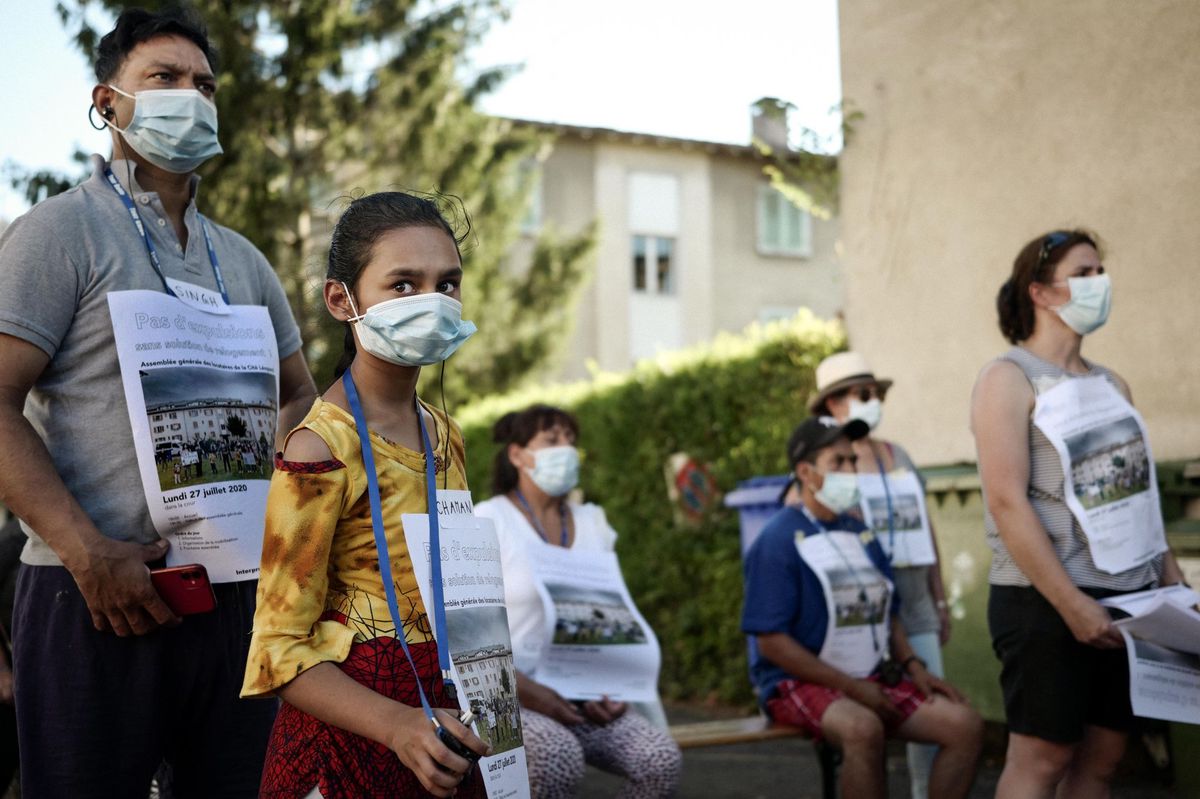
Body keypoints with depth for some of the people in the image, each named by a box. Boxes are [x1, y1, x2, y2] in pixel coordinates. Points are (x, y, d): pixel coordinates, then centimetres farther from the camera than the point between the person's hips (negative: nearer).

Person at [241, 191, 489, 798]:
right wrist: (398, 725, -28)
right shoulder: (323, 447, -16)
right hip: (350, 741, -7)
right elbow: (281, 651, -16)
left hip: (440, 727, 7)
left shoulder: (444, 436, 6)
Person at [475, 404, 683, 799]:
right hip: (502, 696, -5)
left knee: (662, 759, -20)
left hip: (582, 695, 5)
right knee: (559, 758, -36)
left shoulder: (592, 523, 13)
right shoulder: (488, 522, -4)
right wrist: (526, 691, -19)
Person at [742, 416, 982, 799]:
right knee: (863, 729, -37)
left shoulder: (860, 533, 13)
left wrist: (914, 667, 2)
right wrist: (851, 687, -16)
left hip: (874, 679, 7)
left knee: (966, 724, -11)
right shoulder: (778, 540, -10)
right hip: (800, 683, -7)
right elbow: (771, 641, -15)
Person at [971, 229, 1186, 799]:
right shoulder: (1009, 378, -7)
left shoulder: (1111, 384, 16)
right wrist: (1071, 603, -20)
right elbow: (1007, 503, -16)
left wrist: (1173, 581, 10)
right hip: (1045, 604, -7)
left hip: (1127, 598, 7)